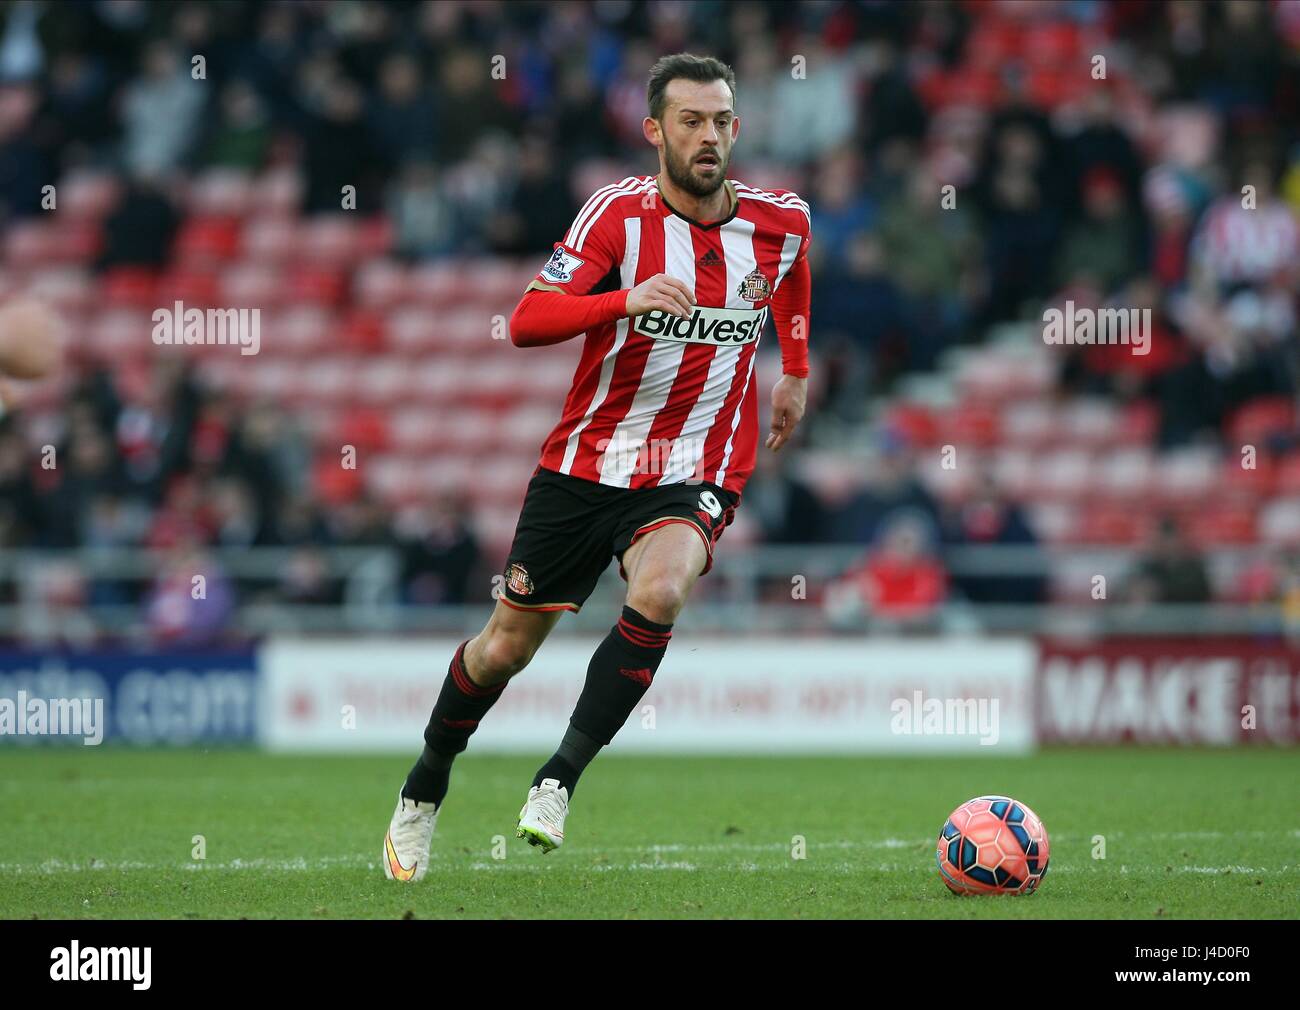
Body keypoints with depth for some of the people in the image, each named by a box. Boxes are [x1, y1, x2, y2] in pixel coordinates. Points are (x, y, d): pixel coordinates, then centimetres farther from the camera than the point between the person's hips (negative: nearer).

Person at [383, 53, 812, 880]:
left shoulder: (780, 222, -2)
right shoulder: (619, 213, -13)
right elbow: (527, 322, -24)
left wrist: (797, 370, 25)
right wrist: (625, 299, -39)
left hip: (694, 475, 1)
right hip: (585, 463, -1)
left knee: (659, 593, -31)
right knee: (509, 644, 9)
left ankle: (560, 779, -21)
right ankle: (424, 791, 34)